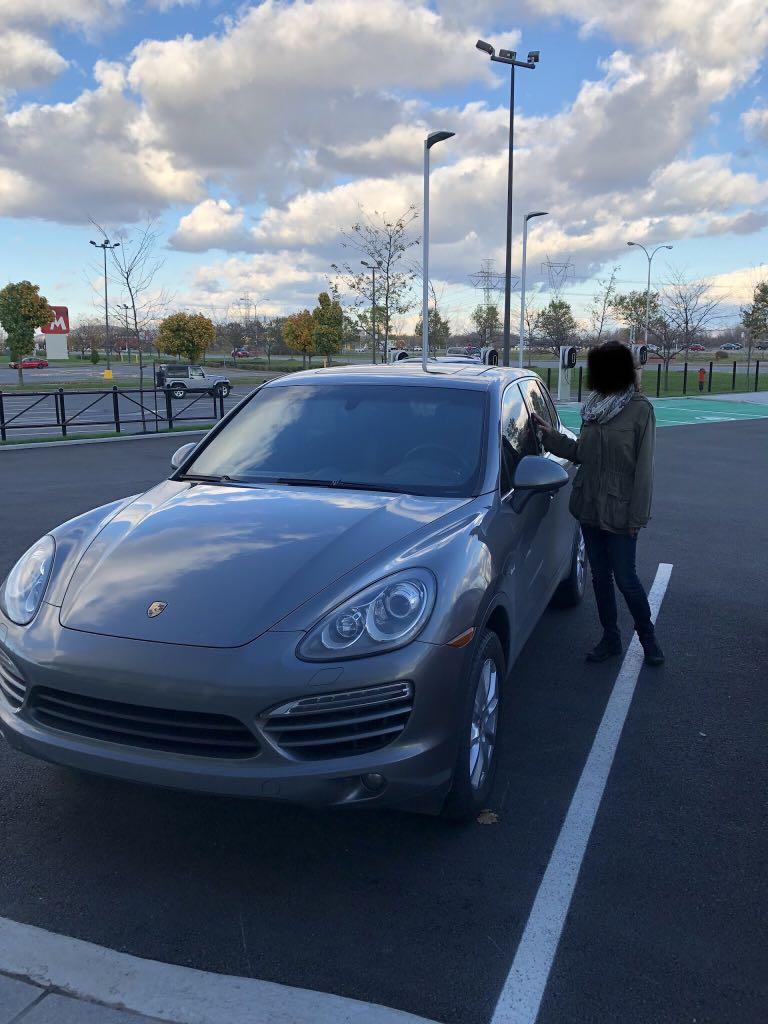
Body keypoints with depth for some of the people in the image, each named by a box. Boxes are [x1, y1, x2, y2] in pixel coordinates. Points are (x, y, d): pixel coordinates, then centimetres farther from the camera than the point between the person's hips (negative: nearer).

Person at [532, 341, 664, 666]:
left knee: (625, 578, 1)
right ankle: (611, 638, 27)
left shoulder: (639, 408, -11)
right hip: (590, 505, 6)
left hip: (619, 511, -6)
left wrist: (637, 515, -14)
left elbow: (643, 467, -12)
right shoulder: (594, 407, 8)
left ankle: (648, 637, 24)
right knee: (600, 576, 14)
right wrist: (550, 435, 5)